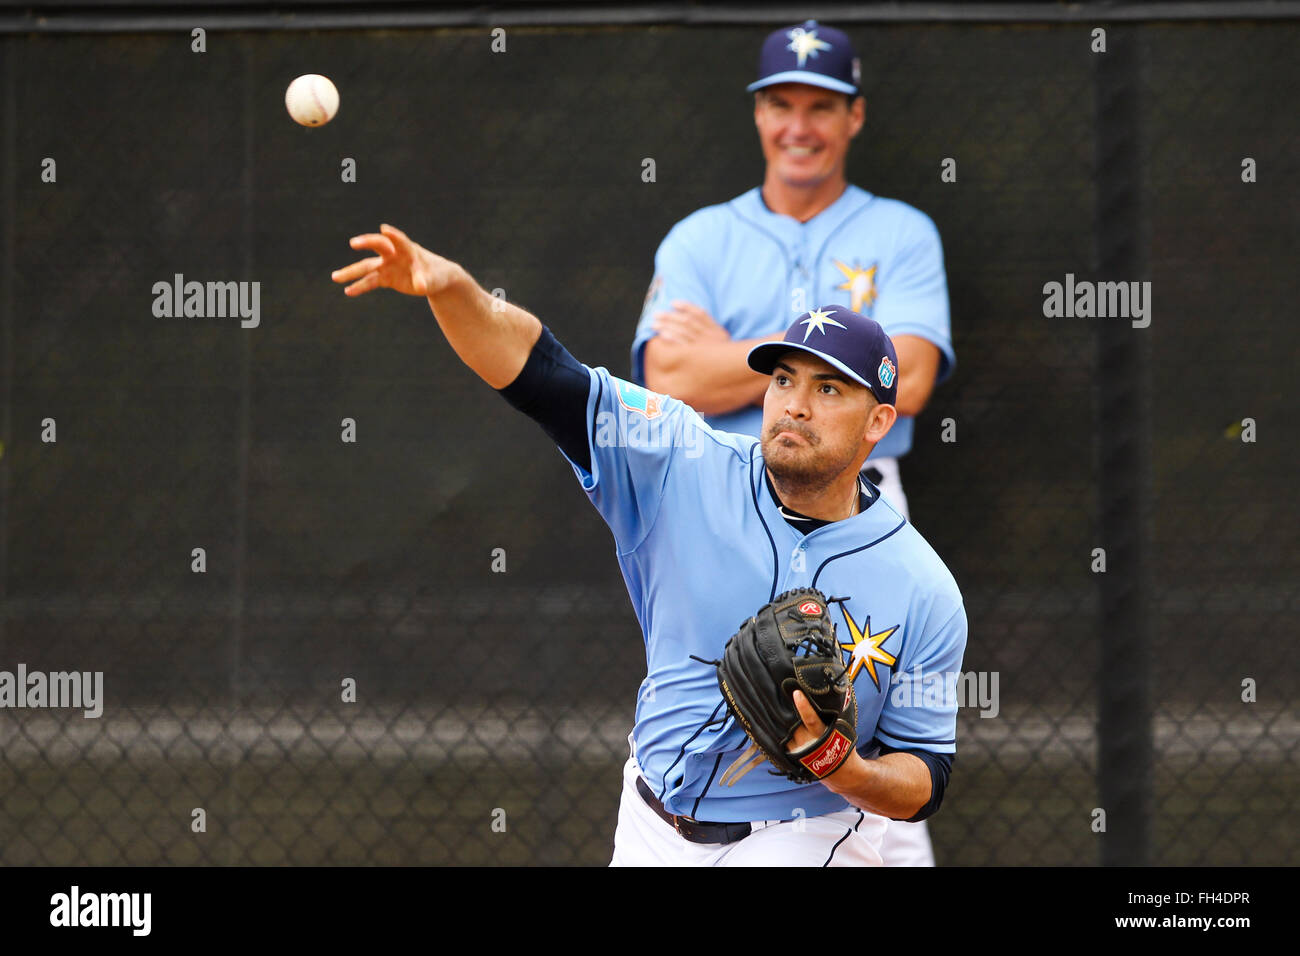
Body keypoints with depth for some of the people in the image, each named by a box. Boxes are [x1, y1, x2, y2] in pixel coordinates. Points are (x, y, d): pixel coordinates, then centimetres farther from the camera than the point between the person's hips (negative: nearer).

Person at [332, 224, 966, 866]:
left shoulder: (923, 591, -11)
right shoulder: (692, 469, -7)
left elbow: (925, 778, -5)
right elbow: (541, 376, -16)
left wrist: (844, 770, -27)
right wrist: (449, 287, -33)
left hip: (804, 839, -3)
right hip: (653, 832, 3)